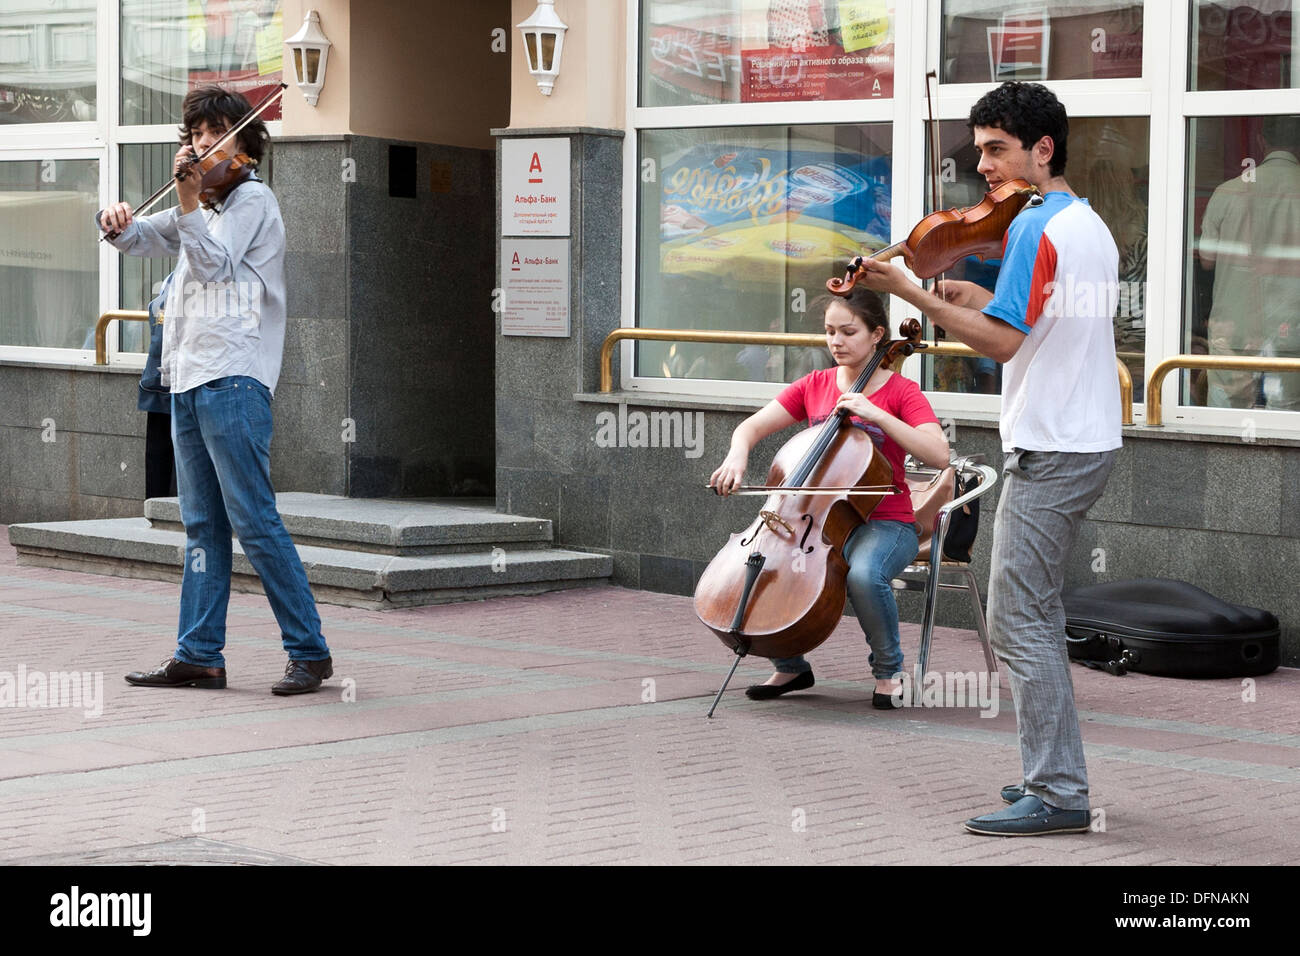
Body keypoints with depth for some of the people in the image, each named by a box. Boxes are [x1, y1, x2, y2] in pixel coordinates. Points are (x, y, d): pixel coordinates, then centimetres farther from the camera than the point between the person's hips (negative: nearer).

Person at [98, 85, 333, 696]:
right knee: (202, 526, 8)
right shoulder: (206, 204, 22)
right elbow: (142, 240, 21)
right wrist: (117, 222, -1)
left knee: (254, 520, -11)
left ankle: (309, 650, -8)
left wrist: (189, 201, -21)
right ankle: (198, 655, 11)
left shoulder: (251, 197, -2)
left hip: (233, 378, -9)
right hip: (189, 378, 9)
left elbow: (214, 264, -14)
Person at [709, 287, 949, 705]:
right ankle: (791, 666, 4)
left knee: (863, 573, -37)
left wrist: (875, 413, -23)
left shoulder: (901, 392, -3)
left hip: (883, 523, -4)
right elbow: (752, 427, 8)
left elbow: (938, 455, -17)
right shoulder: (815, 386, 10)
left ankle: (889, 668, -8)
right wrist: (737, 457, -15)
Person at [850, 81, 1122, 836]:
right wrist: (988, 301, 14)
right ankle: (1055, 775, 19)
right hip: (1093, 442, 10)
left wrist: (911, 293, -18)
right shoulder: (1092, 226, 15)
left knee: (1018, 621, -8)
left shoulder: (1034, 227, -15)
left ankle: (1058, 795, -8)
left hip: (1051, 453, -10)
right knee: (1039, 615, 16)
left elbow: (1004, 342, -20)